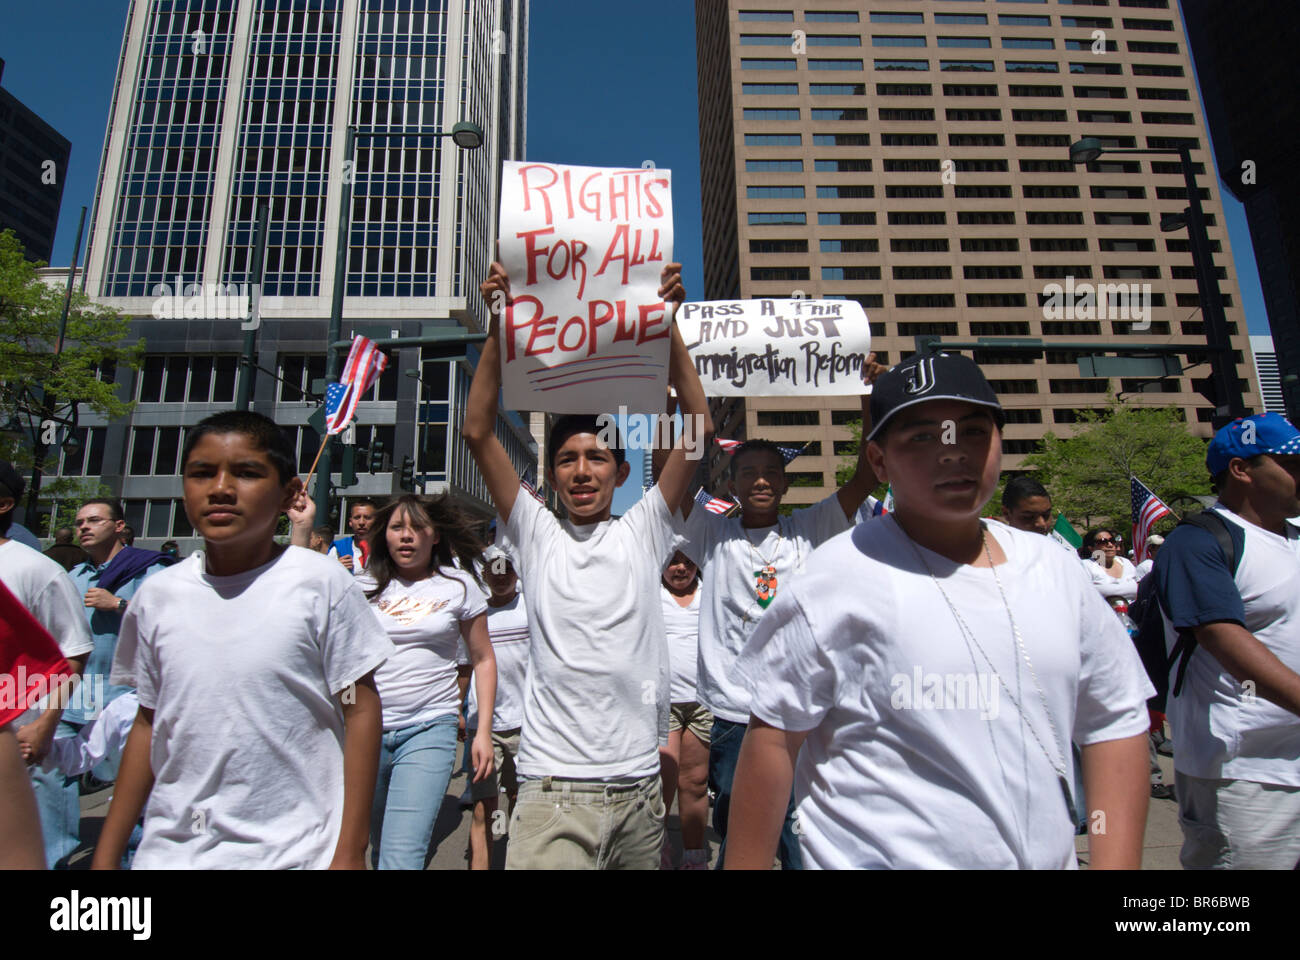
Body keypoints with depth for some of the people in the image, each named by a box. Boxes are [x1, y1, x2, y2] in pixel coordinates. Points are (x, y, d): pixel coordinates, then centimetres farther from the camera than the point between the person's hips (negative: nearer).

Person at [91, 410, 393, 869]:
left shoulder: (321, 583, -12)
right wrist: (106, 855, 10)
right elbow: (150, 723, 9)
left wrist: (350, 852, -8)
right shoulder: (158, 594, 1)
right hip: (169, 849, 4)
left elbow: (360, 710, -9)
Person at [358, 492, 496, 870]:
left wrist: (484, 730, 2)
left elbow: (483, 660, 7)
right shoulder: (365, 587, 7)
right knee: (378, 849, 17)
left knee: (401, 856, -13)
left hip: (429, 729, -2)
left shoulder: (459, 586, 3)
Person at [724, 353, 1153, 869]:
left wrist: (1117, 861, 0)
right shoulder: (841, 574, -17)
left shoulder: (1055, 567, 1)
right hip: (879, 857, -5)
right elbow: (772, 737, -15)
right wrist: (745, 864, -13)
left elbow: (1116, 719, 7)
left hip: (1048, 857, 6)